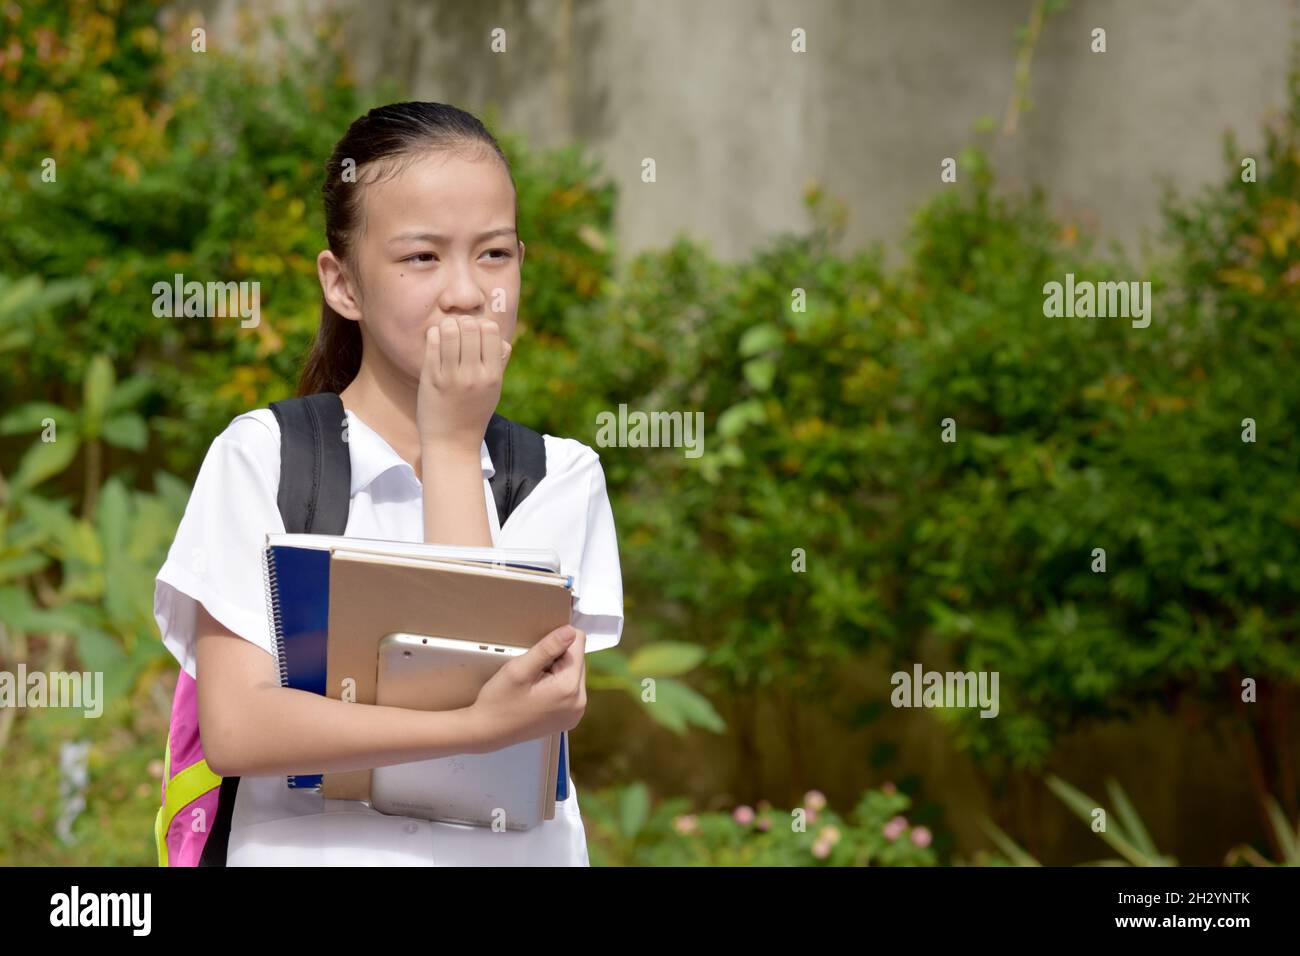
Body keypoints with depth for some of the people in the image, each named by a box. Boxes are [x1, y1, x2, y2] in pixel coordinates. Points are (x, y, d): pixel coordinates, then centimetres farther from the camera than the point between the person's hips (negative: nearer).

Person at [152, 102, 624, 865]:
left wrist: (452, 449, -4)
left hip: (516, 847, 2)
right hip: (312, 844, -1)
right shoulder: (262, 455, 0)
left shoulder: (561, 477, 5)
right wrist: (478, 728, -17)